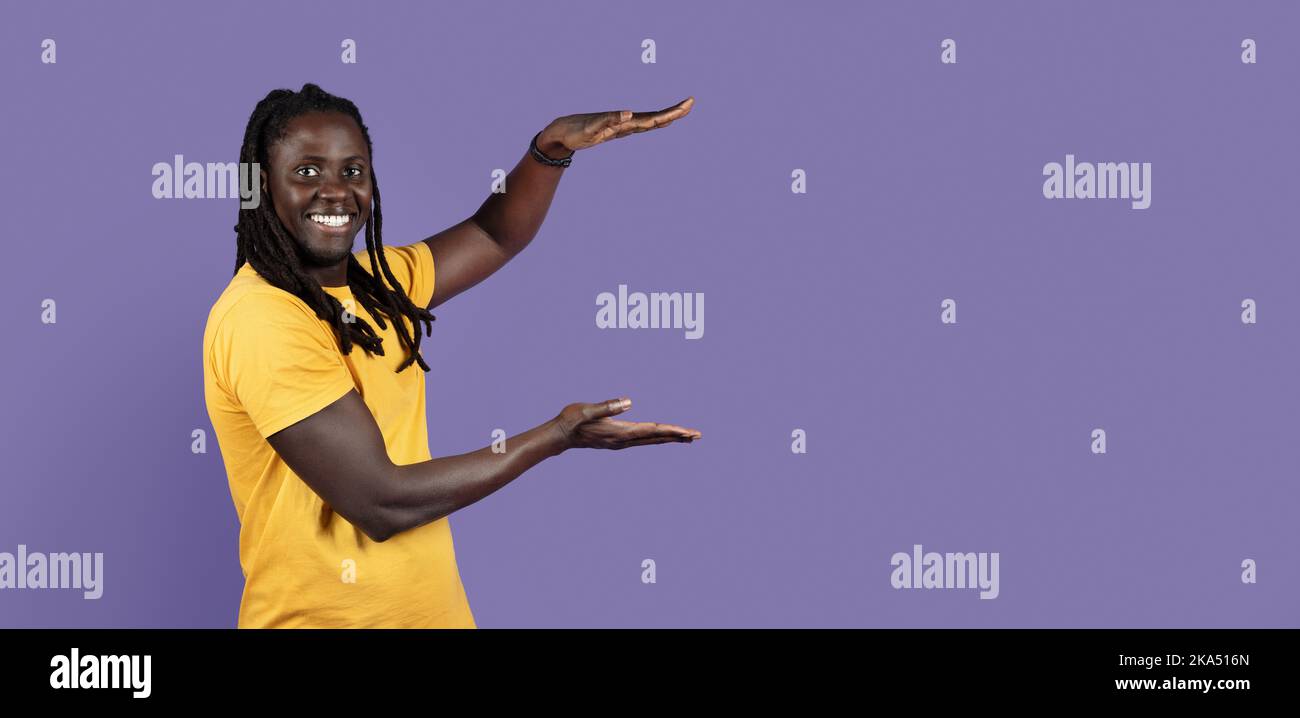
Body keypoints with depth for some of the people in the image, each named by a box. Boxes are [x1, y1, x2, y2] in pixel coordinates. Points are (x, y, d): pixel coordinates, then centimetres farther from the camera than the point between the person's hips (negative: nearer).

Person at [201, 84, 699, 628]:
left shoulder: (371, 284, 5)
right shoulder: (262, 319, -20)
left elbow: (495, 236, 16)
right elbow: (381, 503, -23)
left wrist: (552, 147, -4)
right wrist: (556, 436, -15)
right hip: (325, 616, -8)